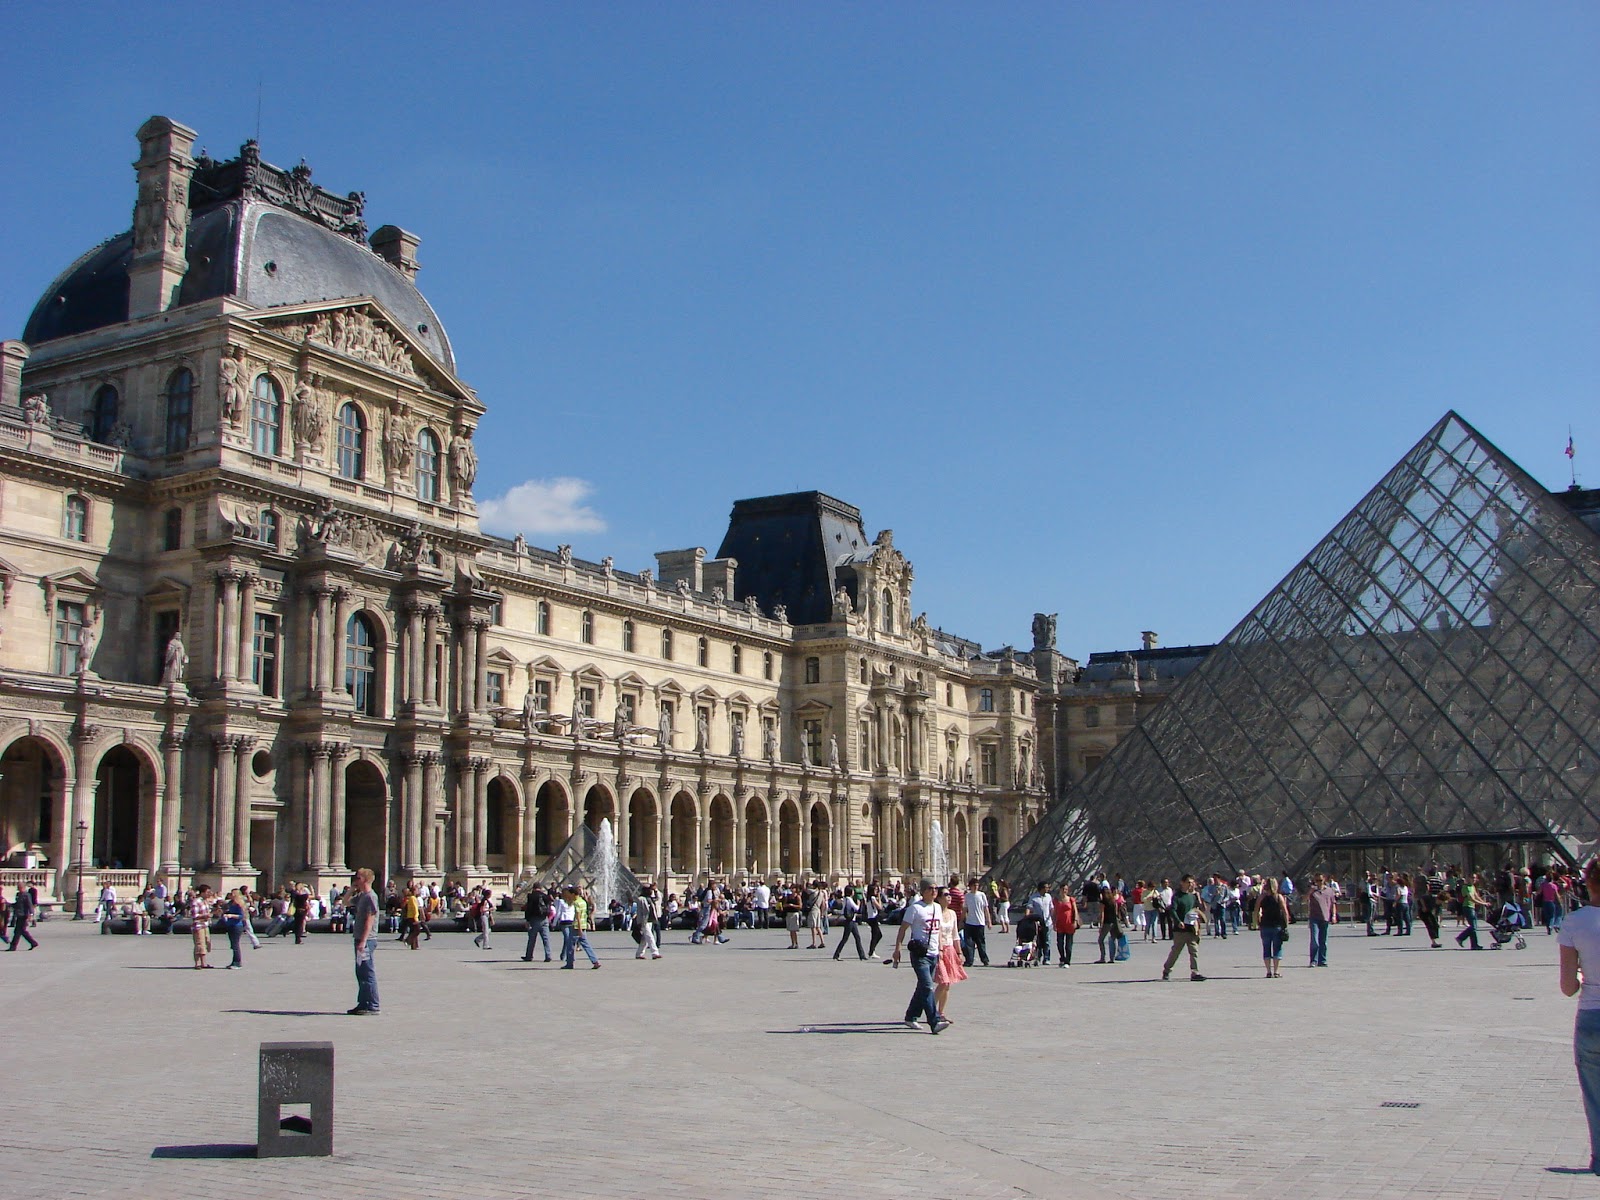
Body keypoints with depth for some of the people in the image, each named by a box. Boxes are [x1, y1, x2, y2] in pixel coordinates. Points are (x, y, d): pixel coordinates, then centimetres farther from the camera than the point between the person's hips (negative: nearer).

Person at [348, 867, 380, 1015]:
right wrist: (352, 888, 16)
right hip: (360, 939, 10)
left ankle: (372, 1007, -4)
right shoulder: (360, 896, 14)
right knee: (361, 973, 14)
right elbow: (347, 903, 29)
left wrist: (363, 941, -24)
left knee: (368, 973, -7)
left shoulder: (370, 897, -14)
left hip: (367, 940, -10)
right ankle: (363, 1004, 21)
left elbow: (369, 921, -20)